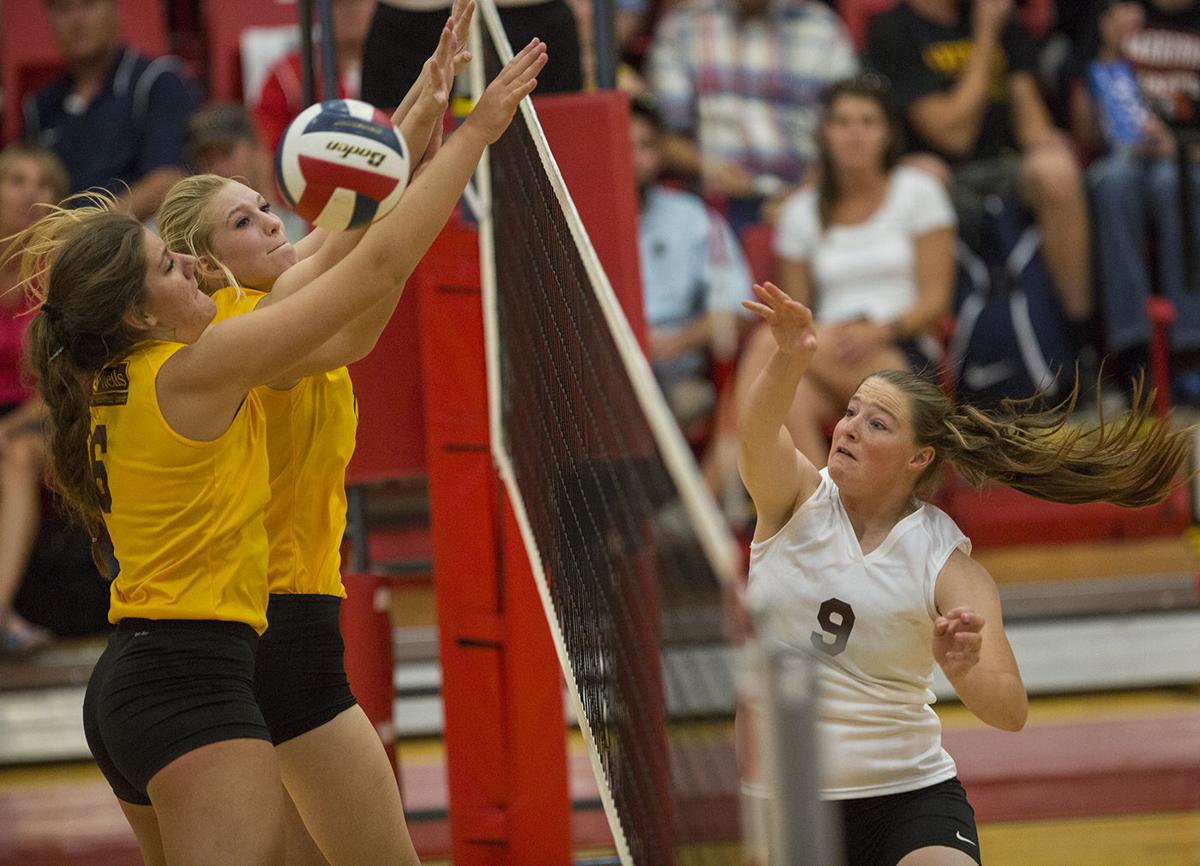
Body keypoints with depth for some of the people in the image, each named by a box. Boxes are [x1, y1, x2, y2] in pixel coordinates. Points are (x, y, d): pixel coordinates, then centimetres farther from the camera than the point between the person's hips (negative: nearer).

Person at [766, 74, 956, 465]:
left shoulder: (917, 191, 10)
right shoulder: (801, 211, 18)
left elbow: (936, 300, 3)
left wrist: (878, 332, -17)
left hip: (902, 351, -3)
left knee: (771, 342, -33)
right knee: (793, 399, -38)